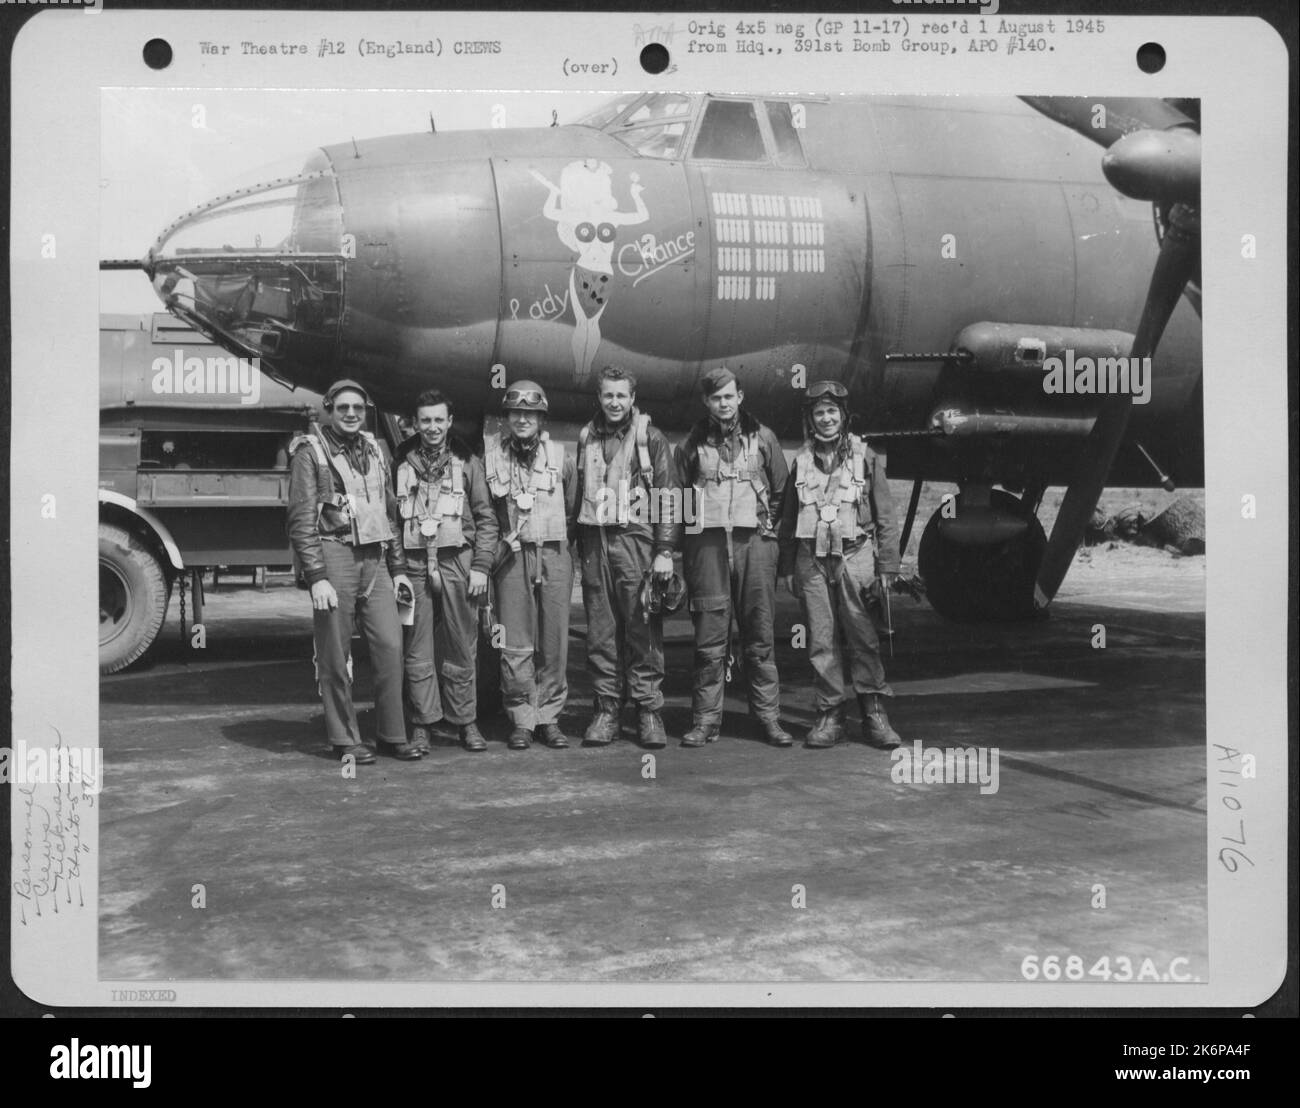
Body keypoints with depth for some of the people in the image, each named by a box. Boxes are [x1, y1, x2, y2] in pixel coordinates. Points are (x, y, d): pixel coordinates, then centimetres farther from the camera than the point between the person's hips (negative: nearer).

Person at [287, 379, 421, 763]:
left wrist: (398, 568, 17)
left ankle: (392, 735, 10)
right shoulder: (309, 452, -3)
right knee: (335, 657, 0)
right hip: (333, 557, -5)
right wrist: (316, 577, -15)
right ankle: (345, 740, 11)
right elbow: (301, 521, -8)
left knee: (390, 645, 0)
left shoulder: (372, 451, 16)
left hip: (374, 560, 5)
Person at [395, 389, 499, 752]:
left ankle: (465, 721, 11)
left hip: (457, 562, 0)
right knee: (417, 649, 1)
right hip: (414, 563, 1)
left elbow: (486, 517, 6)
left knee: (463, 647, 2)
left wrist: (481, 566, -2)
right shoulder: (402, 464, 9)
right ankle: (422, 724, 8)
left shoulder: (467, 463, 8)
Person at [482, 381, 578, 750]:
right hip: (512, 554, -1)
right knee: (515, 644, -3)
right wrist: (502, 532, 6)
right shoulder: (490, 453, 3)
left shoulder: (558, 454, 7)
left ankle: (549, 717, 10)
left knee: (554, 641, 1)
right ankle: (522, 720, 5)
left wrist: (555, 531, 13)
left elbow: (572, 504, 17)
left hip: (554, 554, 1)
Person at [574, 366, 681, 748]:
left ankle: (649, 710, 3)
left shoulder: (650, 438, 2)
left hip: (637, 540, -4)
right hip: (595, 544, 4)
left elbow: (669, 497, -2)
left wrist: (665, 551, -9)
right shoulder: (587, 439, 15)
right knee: (600, 632, 3)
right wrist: (581, 548, 12)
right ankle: (606, 710, 9)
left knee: (644, 631, -3)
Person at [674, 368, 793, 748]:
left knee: (760, 634, 1)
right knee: (709, 637, -1)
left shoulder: (761, 438, 9)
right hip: (707, 543, 0)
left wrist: (767, 523, 7)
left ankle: (768, 716, 6)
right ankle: (706, 718, 4)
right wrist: (695, 523, 5)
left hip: (754, 542, 0)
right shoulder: (693, 443, 10)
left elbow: (782, 489, 13)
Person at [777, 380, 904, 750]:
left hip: (853, 556, -2)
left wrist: (887, 567, -1)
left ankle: (874, 713, 3)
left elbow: (885, 517, 5)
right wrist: (787, 568, 9)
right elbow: (788, 519, 14)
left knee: (862, 638, -5)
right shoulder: (801, 460, 11)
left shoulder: (865, 457, 5)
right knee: (821, 641, 2)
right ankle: (830, 715, 9)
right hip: (811, 559, 2)